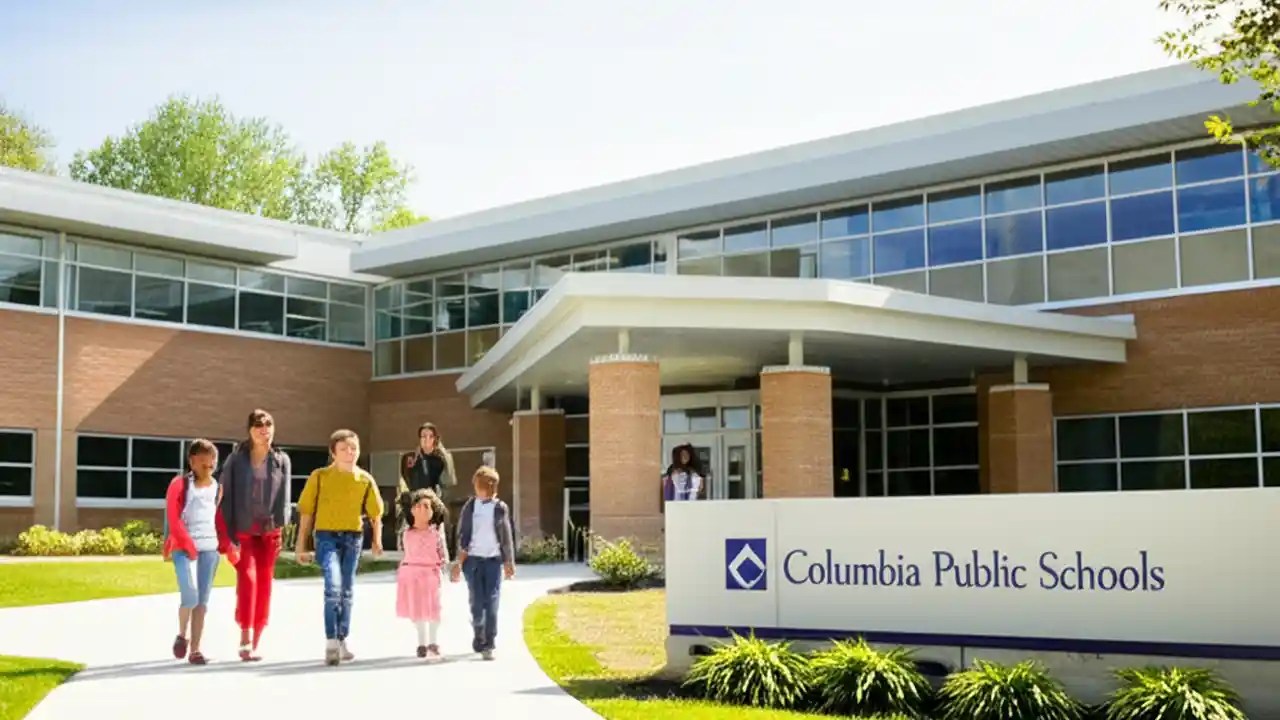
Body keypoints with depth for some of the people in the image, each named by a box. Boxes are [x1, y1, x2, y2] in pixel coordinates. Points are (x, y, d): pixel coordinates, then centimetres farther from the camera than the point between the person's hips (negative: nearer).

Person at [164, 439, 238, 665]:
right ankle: (181, 636, 11)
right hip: (184, 548, -4)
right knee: (190, 596, -15)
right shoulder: (179, 484, -2)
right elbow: (173, 520, -7)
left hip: (210, 549, 4)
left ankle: (195, 649, 8)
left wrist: (227, 547, 5)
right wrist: (189, 546, -12)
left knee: (203, 601, 2)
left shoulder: (217, 487, 11)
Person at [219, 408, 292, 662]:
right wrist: (229, 532, -7)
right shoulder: (236, 459, 2)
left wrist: (279, 526, -11)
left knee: (264, 584, 4)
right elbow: (226, 495, 0)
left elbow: (284, 496, 1)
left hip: (268, 530, 2)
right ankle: (245, 641, -16)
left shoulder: (282, 460, 6)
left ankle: (255, 643, 12)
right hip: (243, 530, -2)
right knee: (247, 578, -16)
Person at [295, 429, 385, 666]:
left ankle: (342, 641, 25)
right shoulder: (320, 477, -2)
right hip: (327, 536, -3)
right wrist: (302, 546, 0)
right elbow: (307, 512, 2)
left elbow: (375, 513, 10)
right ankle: (331, 642, -16)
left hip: (353, 537, 3)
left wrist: (377, 540, 1)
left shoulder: (365, 479, 4)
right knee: (333, 586, -20)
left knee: (347, 591, 11)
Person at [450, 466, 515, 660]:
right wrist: (459, 561, 1)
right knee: (477, 602, 1)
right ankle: (478, 636, 21)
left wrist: (509, 562, 4)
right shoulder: (469, 506, 5)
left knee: (491, 603, -5)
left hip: (493, 559, -1)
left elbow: (506, 536, 6)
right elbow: (462, 535, 7)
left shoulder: (500, 508, 3)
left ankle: (488, 645, 0)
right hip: (473, 559, 1)